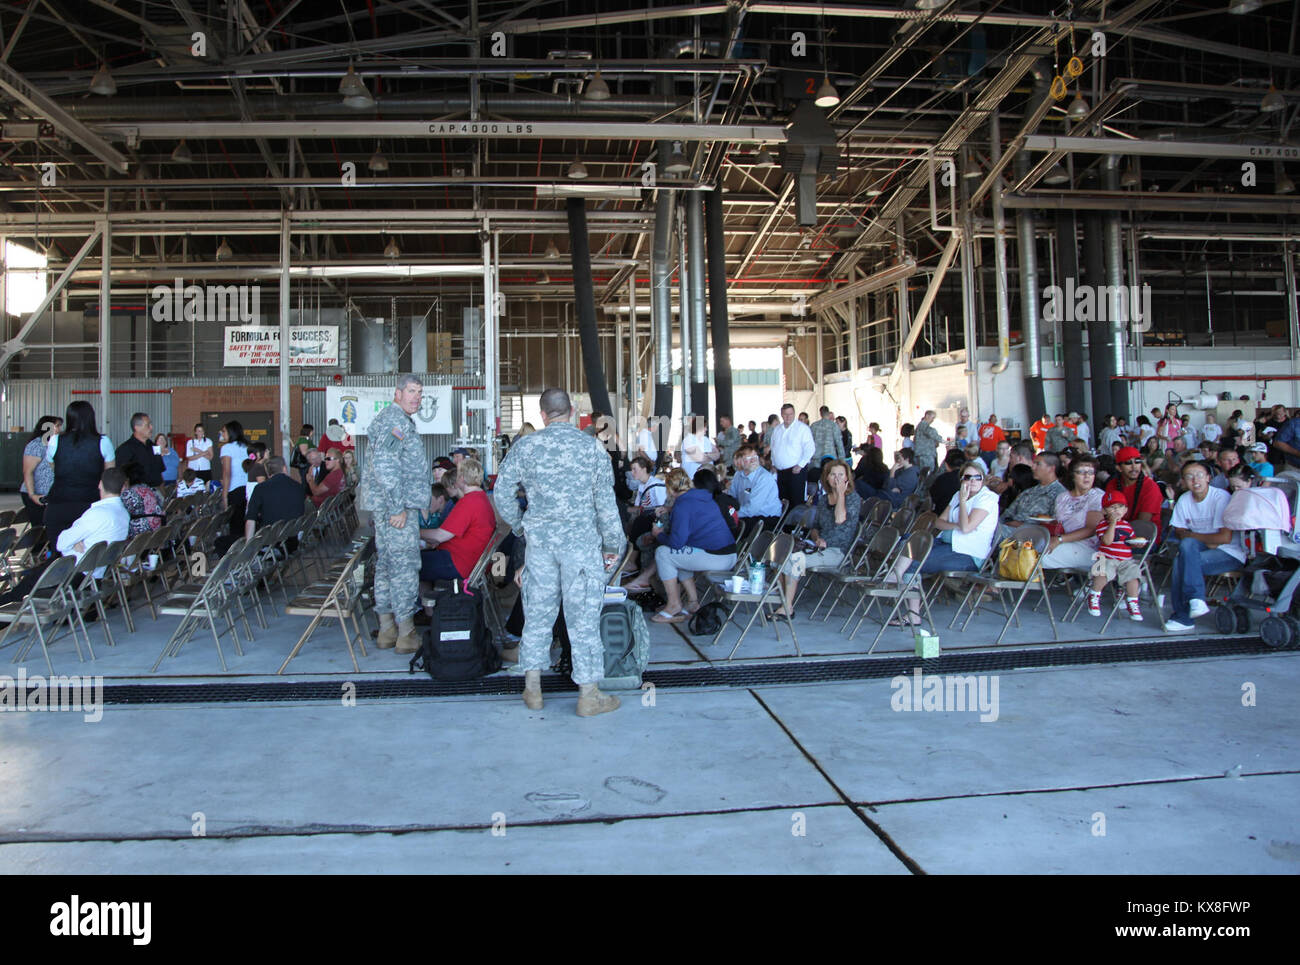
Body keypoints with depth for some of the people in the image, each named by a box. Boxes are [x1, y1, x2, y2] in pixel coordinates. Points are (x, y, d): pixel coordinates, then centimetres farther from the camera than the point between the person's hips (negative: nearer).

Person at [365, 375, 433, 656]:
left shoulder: (386, 419, 20)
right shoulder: (397, 420, -14)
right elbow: (384, 464, -25)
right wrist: (398, 508, -23)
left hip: (383, 506, 11)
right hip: (399, 507, -11)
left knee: (385, 564, 12)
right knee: (404, 566, -6)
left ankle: (386, 630, 19)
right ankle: (405, 633, 0)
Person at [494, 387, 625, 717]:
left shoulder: (525, 446, 2)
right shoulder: (591, 447, -2)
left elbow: (502, 490, 4)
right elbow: (605, 501, -1)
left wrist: (519, 523, 18)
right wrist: (613, 543, 7)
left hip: (539, 538, 2)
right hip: (581, 539, -2)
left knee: (538, 610, 12)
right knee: (583, 615, 2)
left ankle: (533, 689, 20)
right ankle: (589, 695, 8)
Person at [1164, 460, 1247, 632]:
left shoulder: (1221, 497, -14)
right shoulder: (1184, 499, 3)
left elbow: (1225, 537, -18)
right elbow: (1178, 530, 8)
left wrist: (1189, 535, -10)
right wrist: (1205, 540, -11)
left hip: (1231, 554, -5)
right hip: (1203, 548, 5)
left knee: (1181, 562, -28)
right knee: (1187, 544, -29)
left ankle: (1183, 617, -18)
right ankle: (1196, 599, -26)